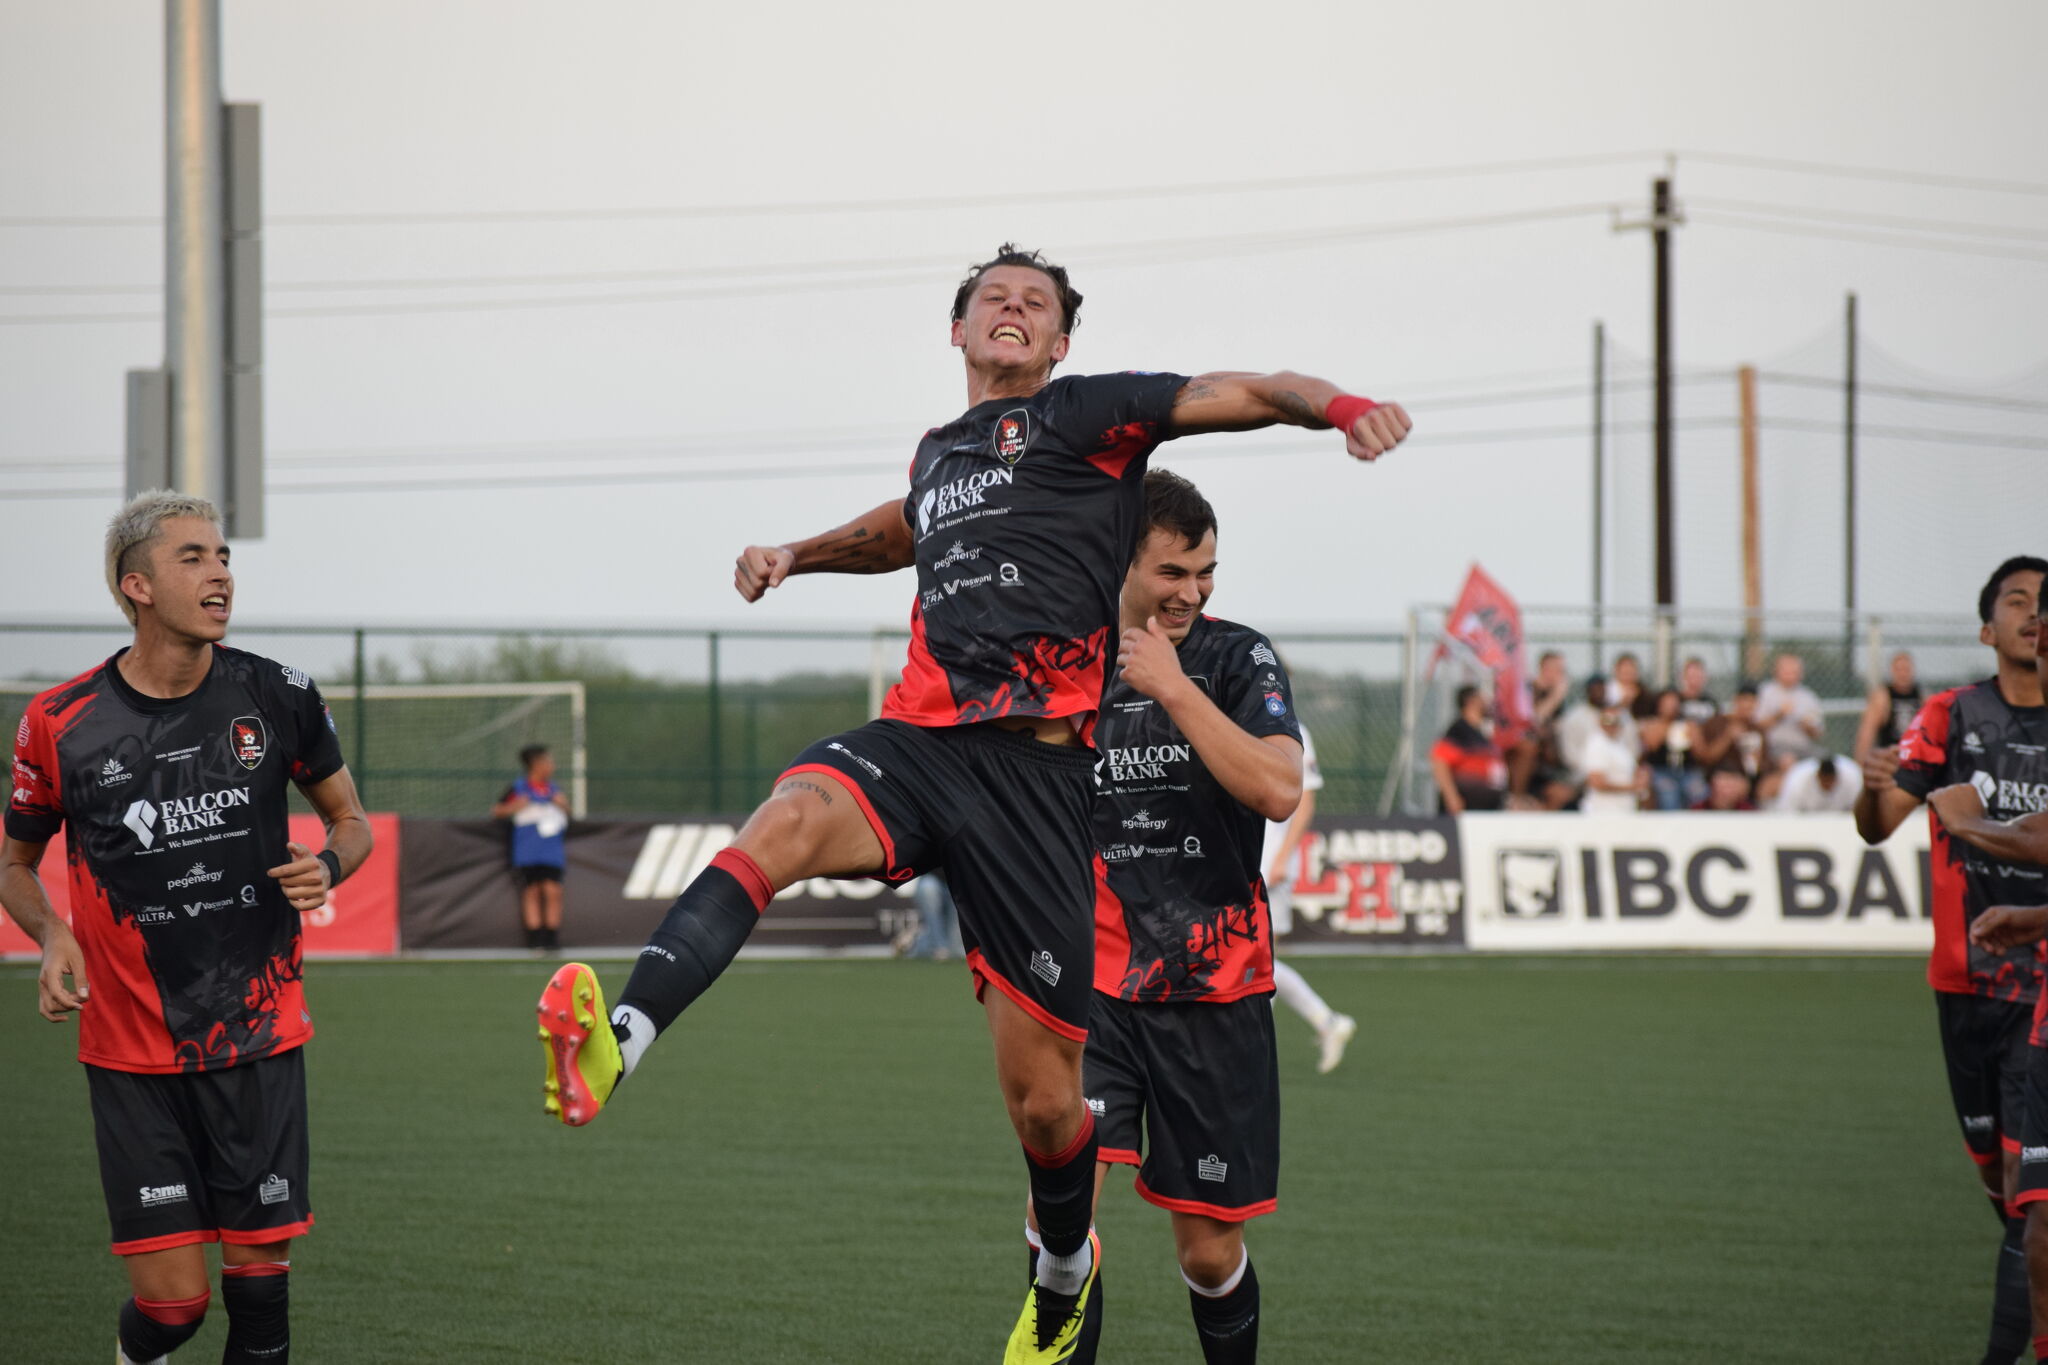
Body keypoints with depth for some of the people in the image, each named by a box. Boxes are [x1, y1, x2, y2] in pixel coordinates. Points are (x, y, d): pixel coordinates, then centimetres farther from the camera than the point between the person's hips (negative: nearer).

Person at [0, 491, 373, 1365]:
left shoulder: (278, 696, -2)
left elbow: (349, 818, 14)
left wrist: (327, 865, -9)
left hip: (259, 1033, 1)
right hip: (132, 1053, -1)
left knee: (259, 1270, 1)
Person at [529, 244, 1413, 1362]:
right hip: (916, 739, 4)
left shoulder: (1085, 413, 9)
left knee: (1041, 1097, 1)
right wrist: (799, 554, 38)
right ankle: (612, 1044, -55)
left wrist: (1340, 406, -21)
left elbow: (1250, 394, -1)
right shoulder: (937, 451, 25)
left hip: (1037, 764, -4)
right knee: (787, 820, -34)